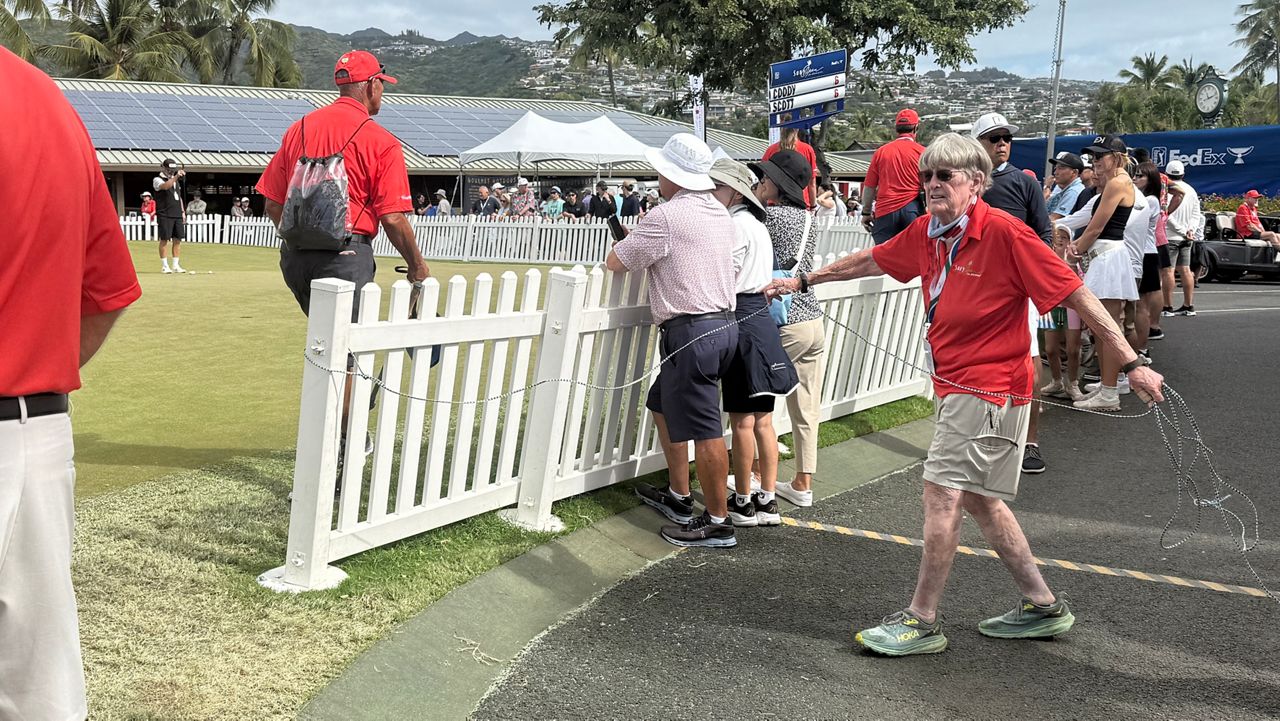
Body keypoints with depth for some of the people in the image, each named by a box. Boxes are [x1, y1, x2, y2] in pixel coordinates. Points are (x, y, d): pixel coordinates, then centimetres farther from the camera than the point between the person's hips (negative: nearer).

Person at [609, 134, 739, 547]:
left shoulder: (666, 217, -13)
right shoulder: (719, 213, 12)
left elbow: (614, 262, -5)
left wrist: (628, 243, 16)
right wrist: (645, 244, 21)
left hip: (691, 332, -10)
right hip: (723, 323, 10)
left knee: (703, 429, -3)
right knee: (664, 405, 22)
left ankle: (717, 523, 4)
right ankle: (679, 498, 30)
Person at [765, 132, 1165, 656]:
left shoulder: (1005, 233, -17)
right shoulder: (926, 233, 5)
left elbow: (1076, 294, -16)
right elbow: (872, 261, 22)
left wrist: (1132, 365, -18)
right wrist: (803, 280, 28)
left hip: (990, 387, -9)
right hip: (955, 386, 9)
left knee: (942, 494, -9)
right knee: (979, 499, 15)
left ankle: (922, 622, 3)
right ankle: (1043, 606, 27)